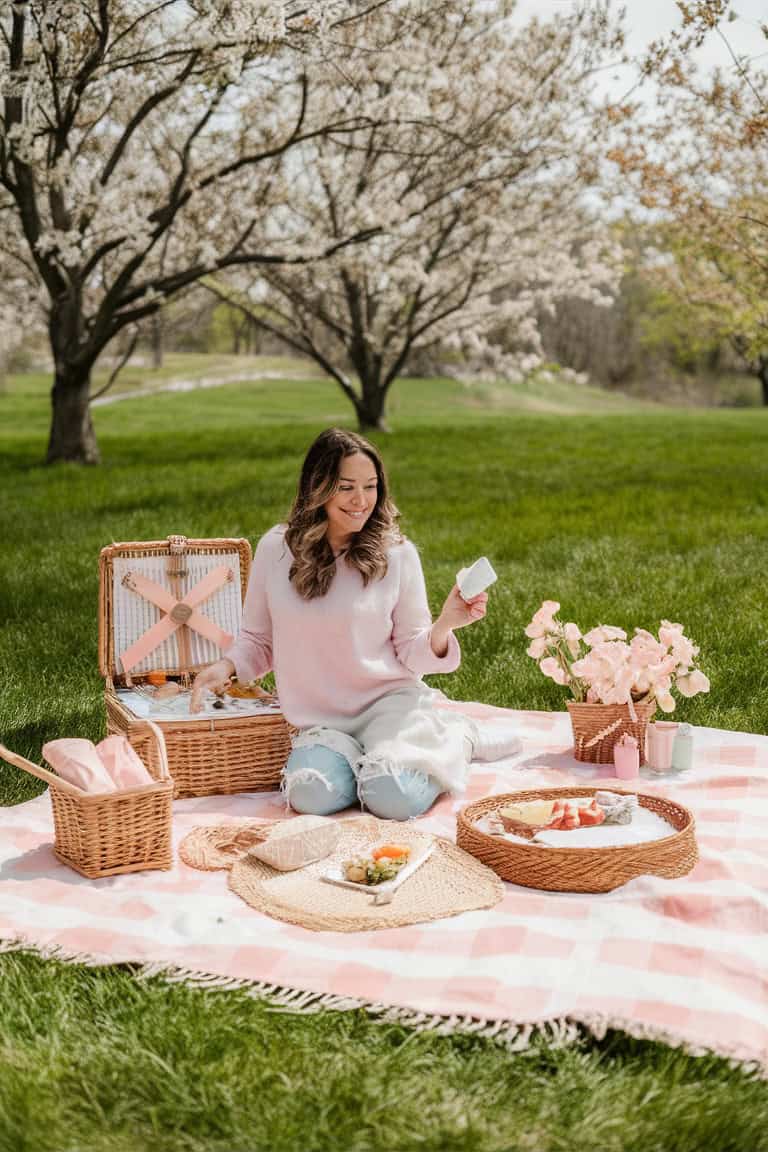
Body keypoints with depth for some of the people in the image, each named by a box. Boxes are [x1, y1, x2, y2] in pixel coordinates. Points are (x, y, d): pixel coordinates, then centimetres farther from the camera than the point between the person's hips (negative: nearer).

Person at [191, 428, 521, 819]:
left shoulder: (396, 553, -4)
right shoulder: (275, 549, -1)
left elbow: (412, 653, 0)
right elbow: (257, 639, 10)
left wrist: (444, 626, -19)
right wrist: (226, 665, -9)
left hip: (390, 701, -1)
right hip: (321, 721, 1)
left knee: (394, 799, -28)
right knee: (312, 796, -29)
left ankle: (455, 738, 7)